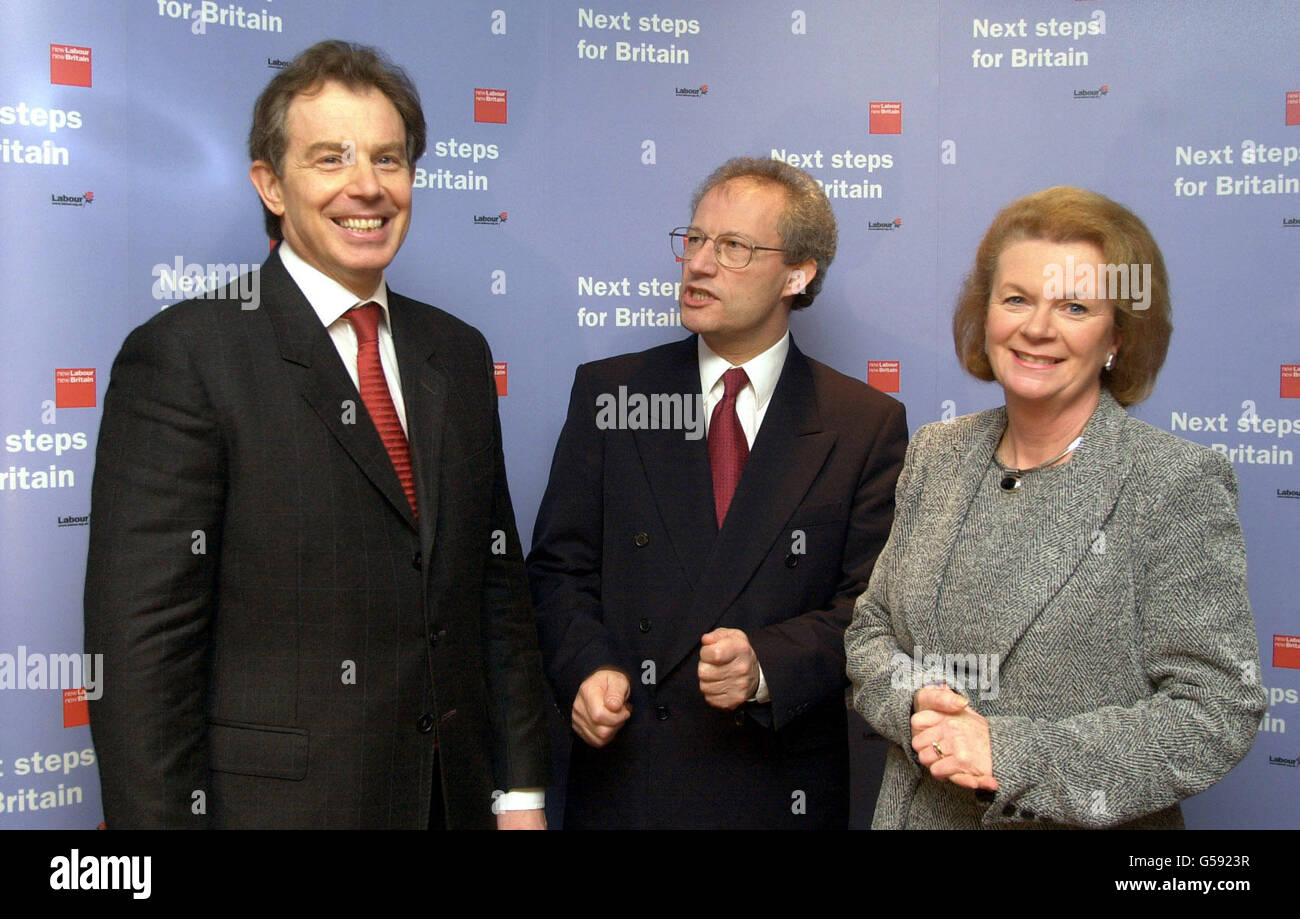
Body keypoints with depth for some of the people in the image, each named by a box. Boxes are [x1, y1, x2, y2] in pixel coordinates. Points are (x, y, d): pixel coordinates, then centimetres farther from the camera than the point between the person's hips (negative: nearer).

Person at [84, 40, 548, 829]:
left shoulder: (460, 354, 8)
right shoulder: (182, 357, -11)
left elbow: (499, 582, 9)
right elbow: (141, 641, -14)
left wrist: (521, 791, 6)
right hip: (274, 798, -5)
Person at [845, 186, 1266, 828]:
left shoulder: (1180, 483, -14)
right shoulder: (935, 454, 0)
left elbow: (1215, 714, -17)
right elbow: (871, 629, 4)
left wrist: (1010, 753, -23)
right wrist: (917, 707, -16)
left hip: (1090, 823, -4)